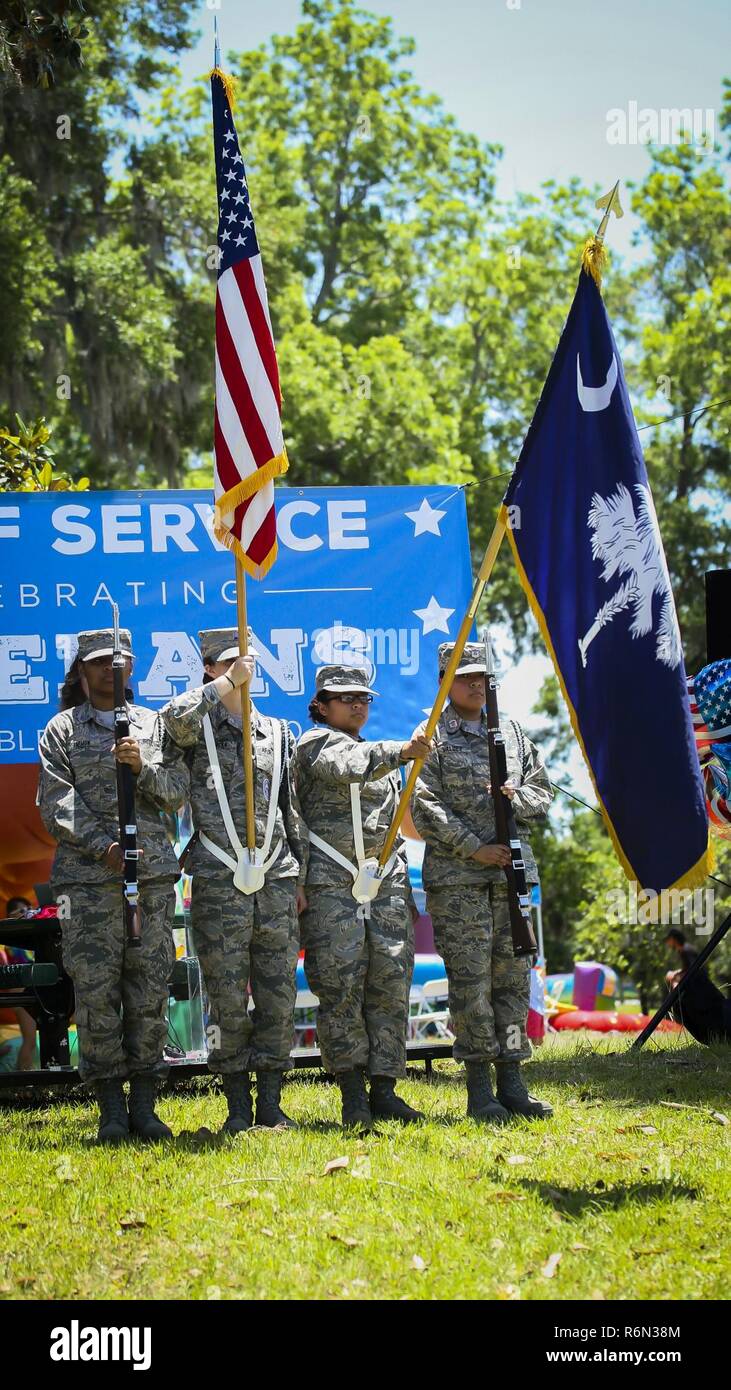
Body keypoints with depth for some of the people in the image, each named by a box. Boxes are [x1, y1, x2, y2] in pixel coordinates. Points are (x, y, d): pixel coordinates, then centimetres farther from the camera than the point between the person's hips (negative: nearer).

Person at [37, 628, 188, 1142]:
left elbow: (179, 792, 8)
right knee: (96, 991, -4)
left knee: (150, 989, 2)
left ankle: (144, 1106, 9)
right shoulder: (62, 729, 9)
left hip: (153, 873, 2)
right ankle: (111, 1109, 3)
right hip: (87, 877, -2)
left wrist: (144, 767, -11)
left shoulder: (154, 724, 16)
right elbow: (56, 802, -1)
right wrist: (103, 846, -13)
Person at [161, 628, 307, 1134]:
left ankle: (271, 1101, 12)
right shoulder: (199, 728, 4)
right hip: (219, 882, -3)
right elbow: (175, 716, -24)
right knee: (228, 998, -1)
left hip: (277, 880, 4)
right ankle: (238, 1105, 8)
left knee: (279, 993, 4)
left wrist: (299, 877, 14)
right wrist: (230, 680, -17)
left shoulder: (279, 733, 16)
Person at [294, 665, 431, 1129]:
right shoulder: (317, 743, 2)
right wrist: (401, 752, -39)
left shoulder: (385, 759, 24)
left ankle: (384, 1088, 3)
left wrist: (405, 891, 23)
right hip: (332, 883, -6)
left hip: (386, 882, 6)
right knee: (340, 984, -8)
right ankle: (352, 1091, -2)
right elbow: (348, 765, -22)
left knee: (391, 982, -1)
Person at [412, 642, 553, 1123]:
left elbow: (543, 793, 16)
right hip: (457, 878, -4)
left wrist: (515, 796, -6)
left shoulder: (512, 731, 16)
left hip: (515, 871, 5)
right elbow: (426, 807, -7)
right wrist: (475, 849, -13)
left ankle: (512, 1083, 10)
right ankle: (479, 1089, -1)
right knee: (470, 981, -6)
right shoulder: (432, 737, 2)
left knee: (513, 977, 4)